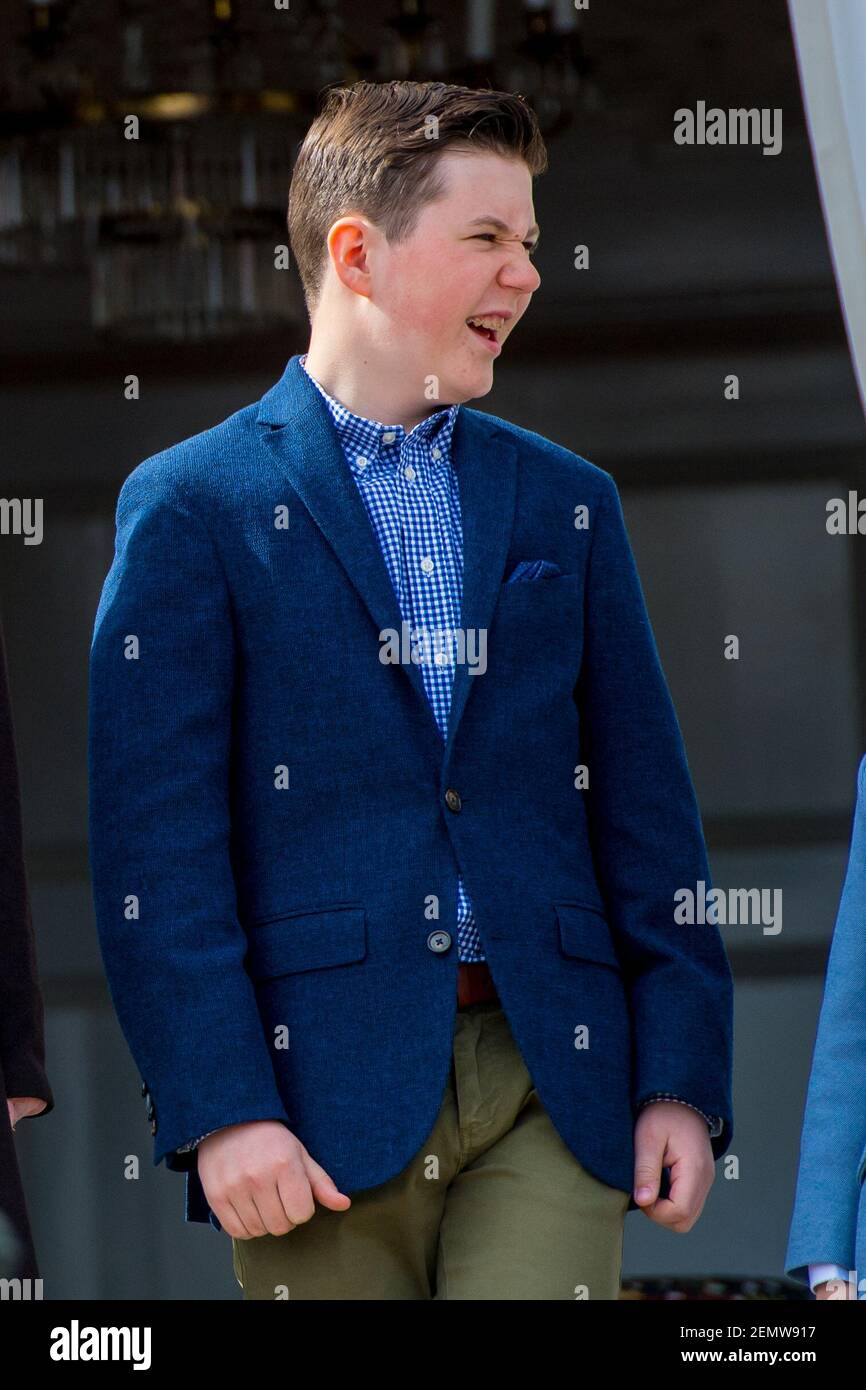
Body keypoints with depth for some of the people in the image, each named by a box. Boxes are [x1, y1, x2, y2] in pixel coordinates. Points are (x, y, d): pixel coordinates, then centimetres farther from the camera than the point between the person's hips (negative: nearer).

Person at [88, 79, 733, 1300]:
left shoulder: (565, 502, 16)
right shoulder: (193, 505, 2)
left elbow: (648, 818, 14)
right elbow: (154, 851, -4)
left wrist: (683, 1079, 6)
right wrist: (218, 1110, -12)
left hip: (552, 1094, 3)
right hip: (321, 1107, -3)